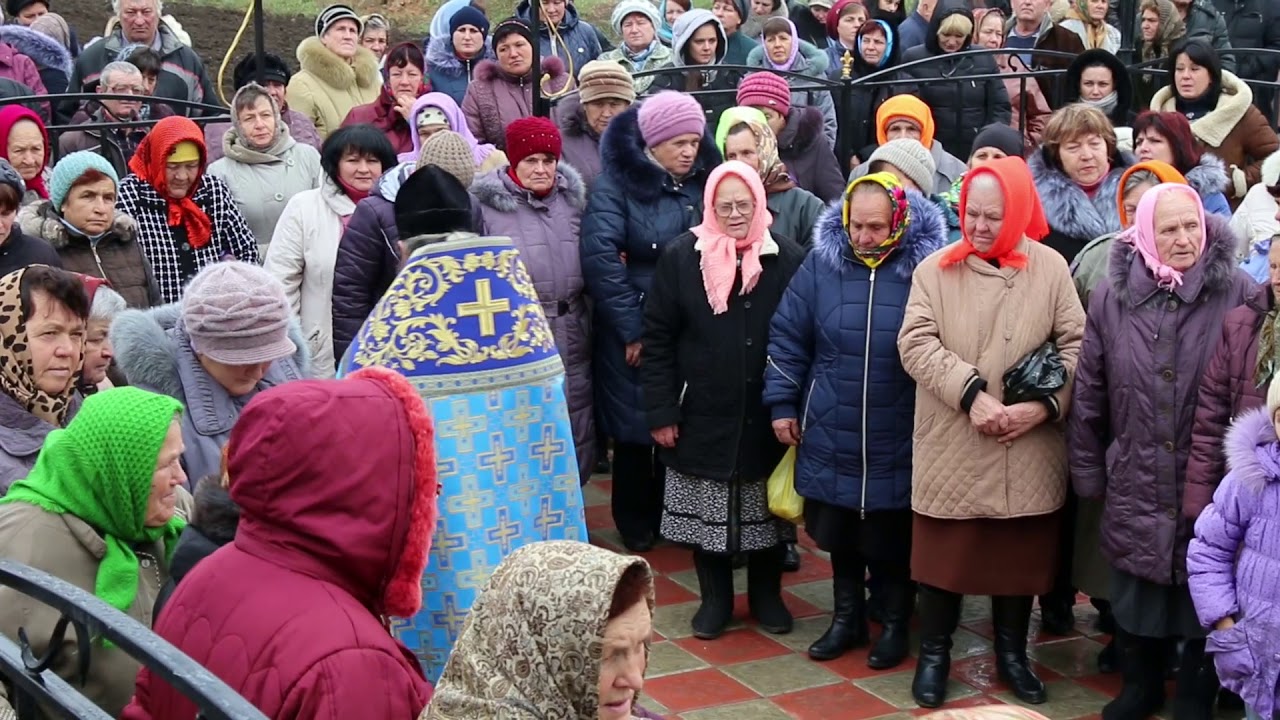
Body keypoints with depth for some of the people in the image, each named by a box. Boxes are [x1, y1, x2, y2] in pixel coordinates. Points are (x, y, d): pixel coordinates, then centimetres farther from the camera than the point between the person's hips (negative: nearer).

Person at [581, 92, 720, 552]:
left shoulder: (705, 182, 5)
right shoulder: (616, 185, -8)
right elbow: (600, 256, -17)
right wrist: (631, 329, -17)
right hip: (635, 330, -3)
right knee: (635, 427, 7)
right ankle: (636, 523, 24)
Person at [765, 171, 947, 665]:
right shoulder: (822, 262, -3)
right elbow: (787, 336, 5)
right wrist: (783, 403, 3)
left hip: (899, 442, -2)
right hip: (832, 435, 3)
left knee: (894, 538, 10)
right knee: (839, 533, 15)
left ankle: (894, 624, 29)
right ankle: (847, 617, 34)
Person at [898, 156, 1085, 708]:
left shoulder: (1050, 268, 1)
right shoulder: (936, 269, -1)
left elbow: (1077, 347, 0)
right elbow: (916, 343, -9)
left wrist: (1044, 405, -14)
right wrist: (972, 394, -20)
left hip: (1028, 452, 1)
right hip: (950, 448, -1)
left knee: (1021, 556, 13)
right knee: (943, 554, 8)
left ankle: (1012, 653, 31)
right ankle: (934, 654, 26)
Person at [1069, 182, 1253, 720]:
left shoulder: (1238, 294, -7)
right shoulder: (1112, 297, -1)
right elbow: (1088, 392, 4)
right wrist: (1087, 471, 6)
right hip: (1135, 481, 2)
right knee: (1134, 591, 14)